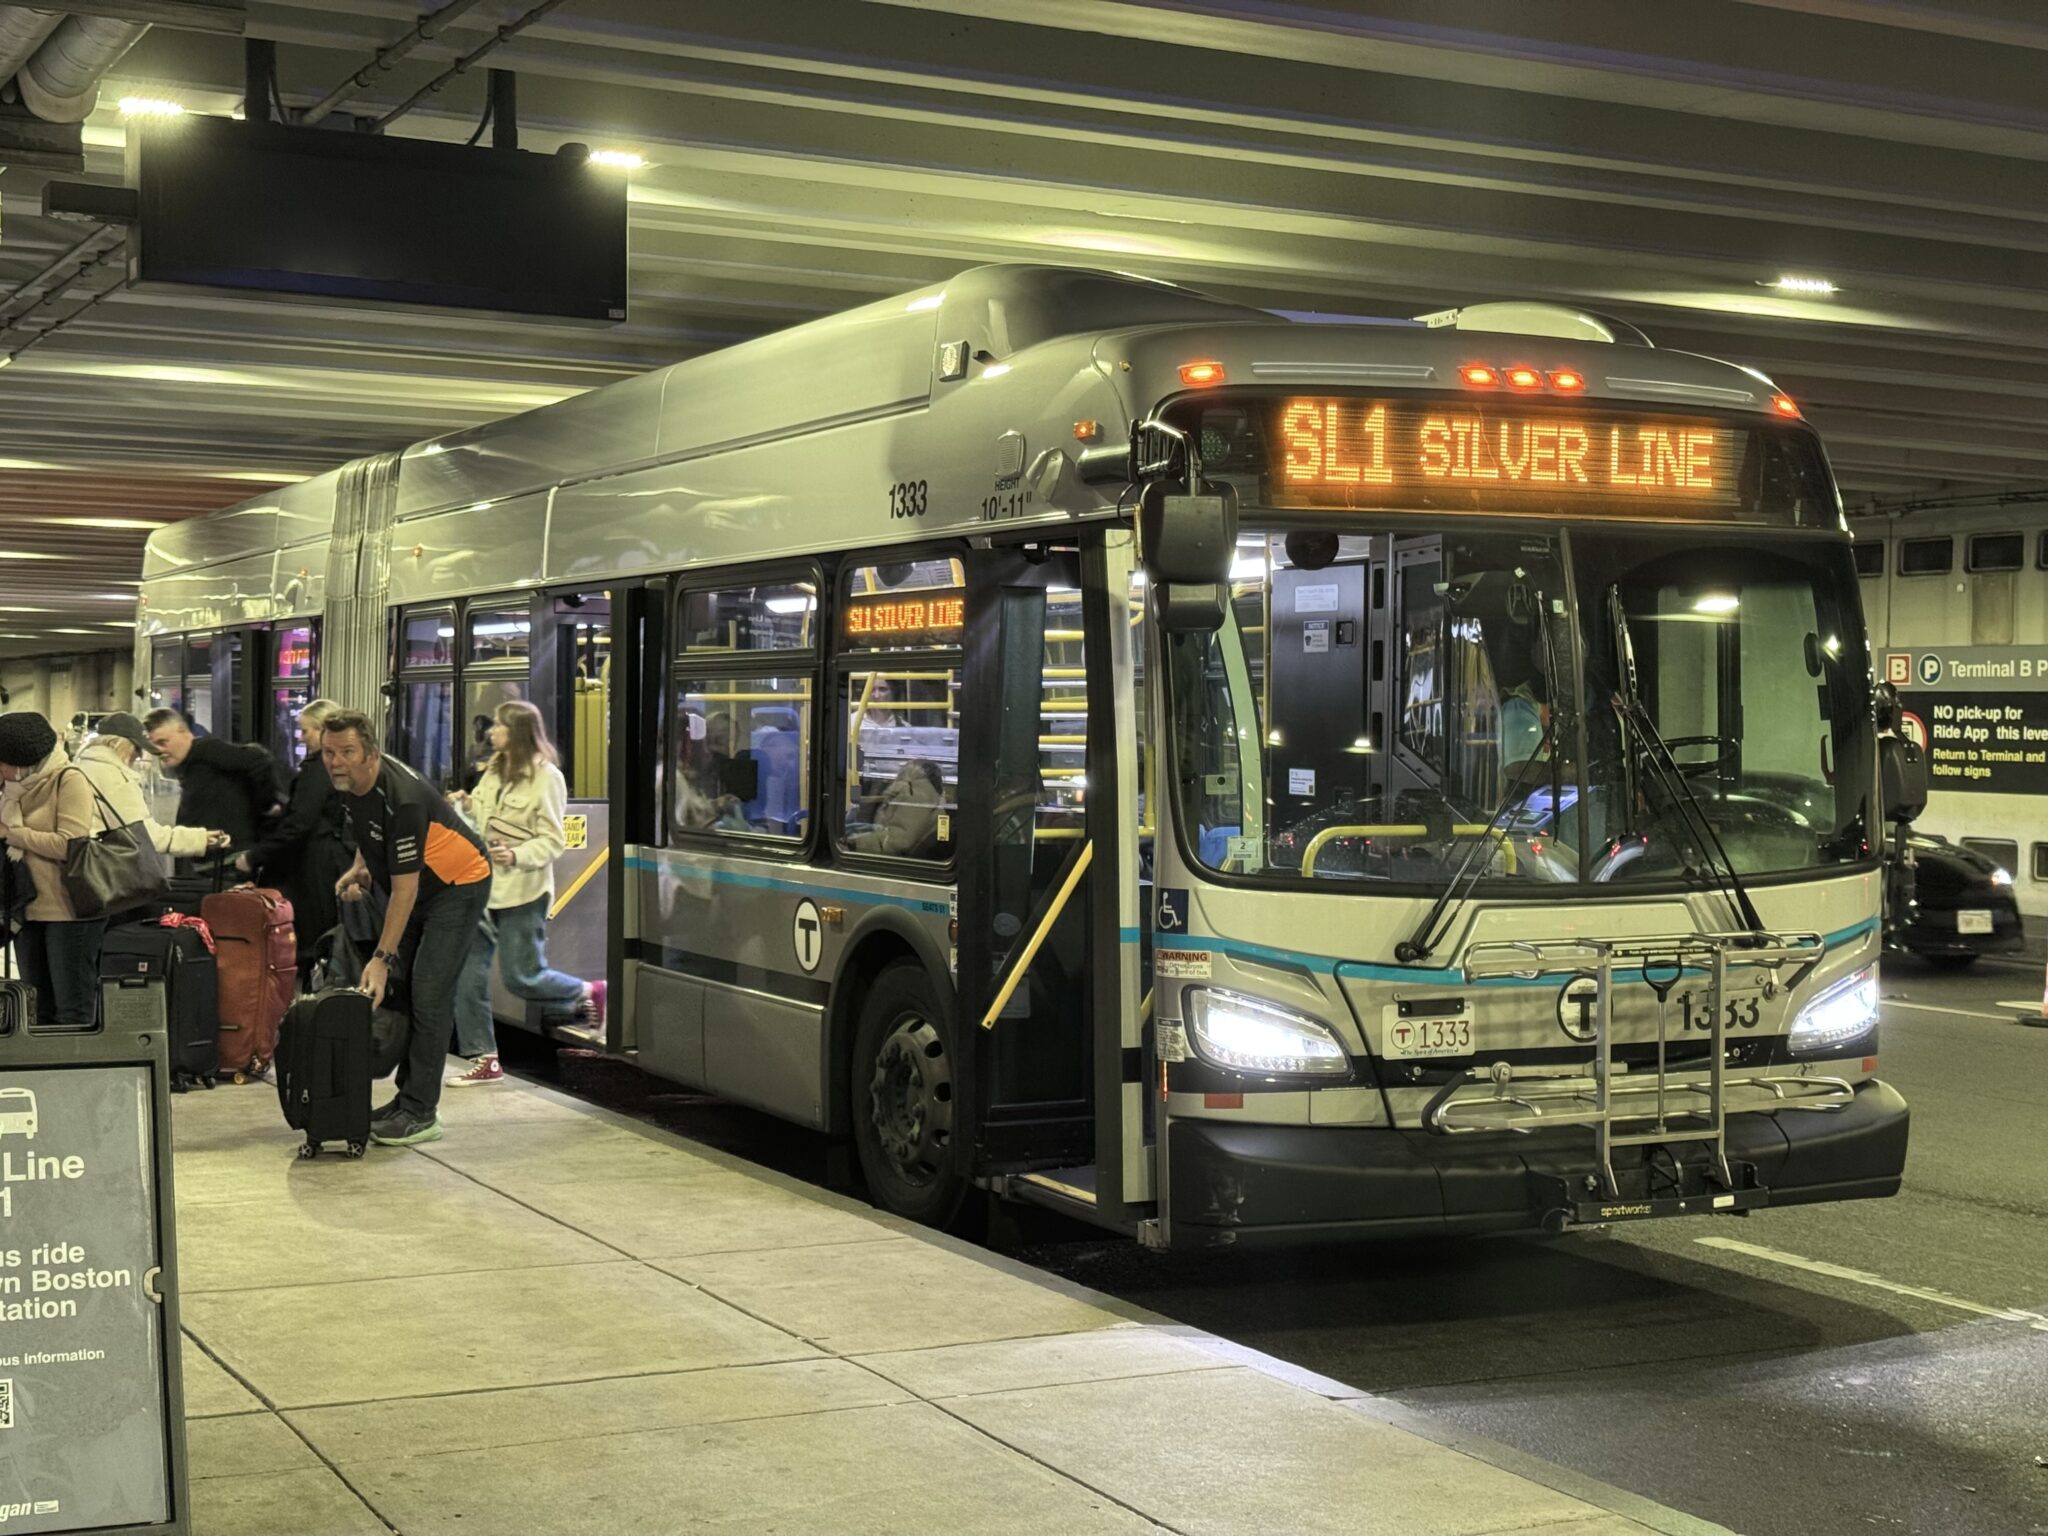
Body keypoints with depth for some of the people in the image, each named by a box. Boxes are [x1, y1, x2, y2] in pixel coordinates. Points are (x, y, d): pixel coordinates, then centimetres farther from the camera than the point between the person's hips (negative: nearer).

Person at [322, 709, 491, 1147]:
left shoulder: (402, 798, -33)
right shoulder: (351, 783, -7)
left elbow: (404, 889, -31)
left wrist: (381, 957, -31)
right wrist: (359, 869, 0)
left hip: (458, 884, -9)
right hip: (413, 886, 9)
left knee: (429, 994, -14)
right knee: (399, 988, 6)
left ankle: (421, 1113, -11)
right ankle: (407, 1098, 12)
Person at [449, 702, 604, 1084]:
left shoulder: (546, 778, -10)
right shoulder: (493, 772, 12)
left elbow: (552, 842, -13)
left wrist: (516, 856, -28)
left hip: (522, 893, -7)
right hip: (482, 887, 7)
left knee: (523, 977, -3)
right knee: (468, 973, 2)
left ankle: (589, 993, 22)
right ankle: (482, 1058, 9)